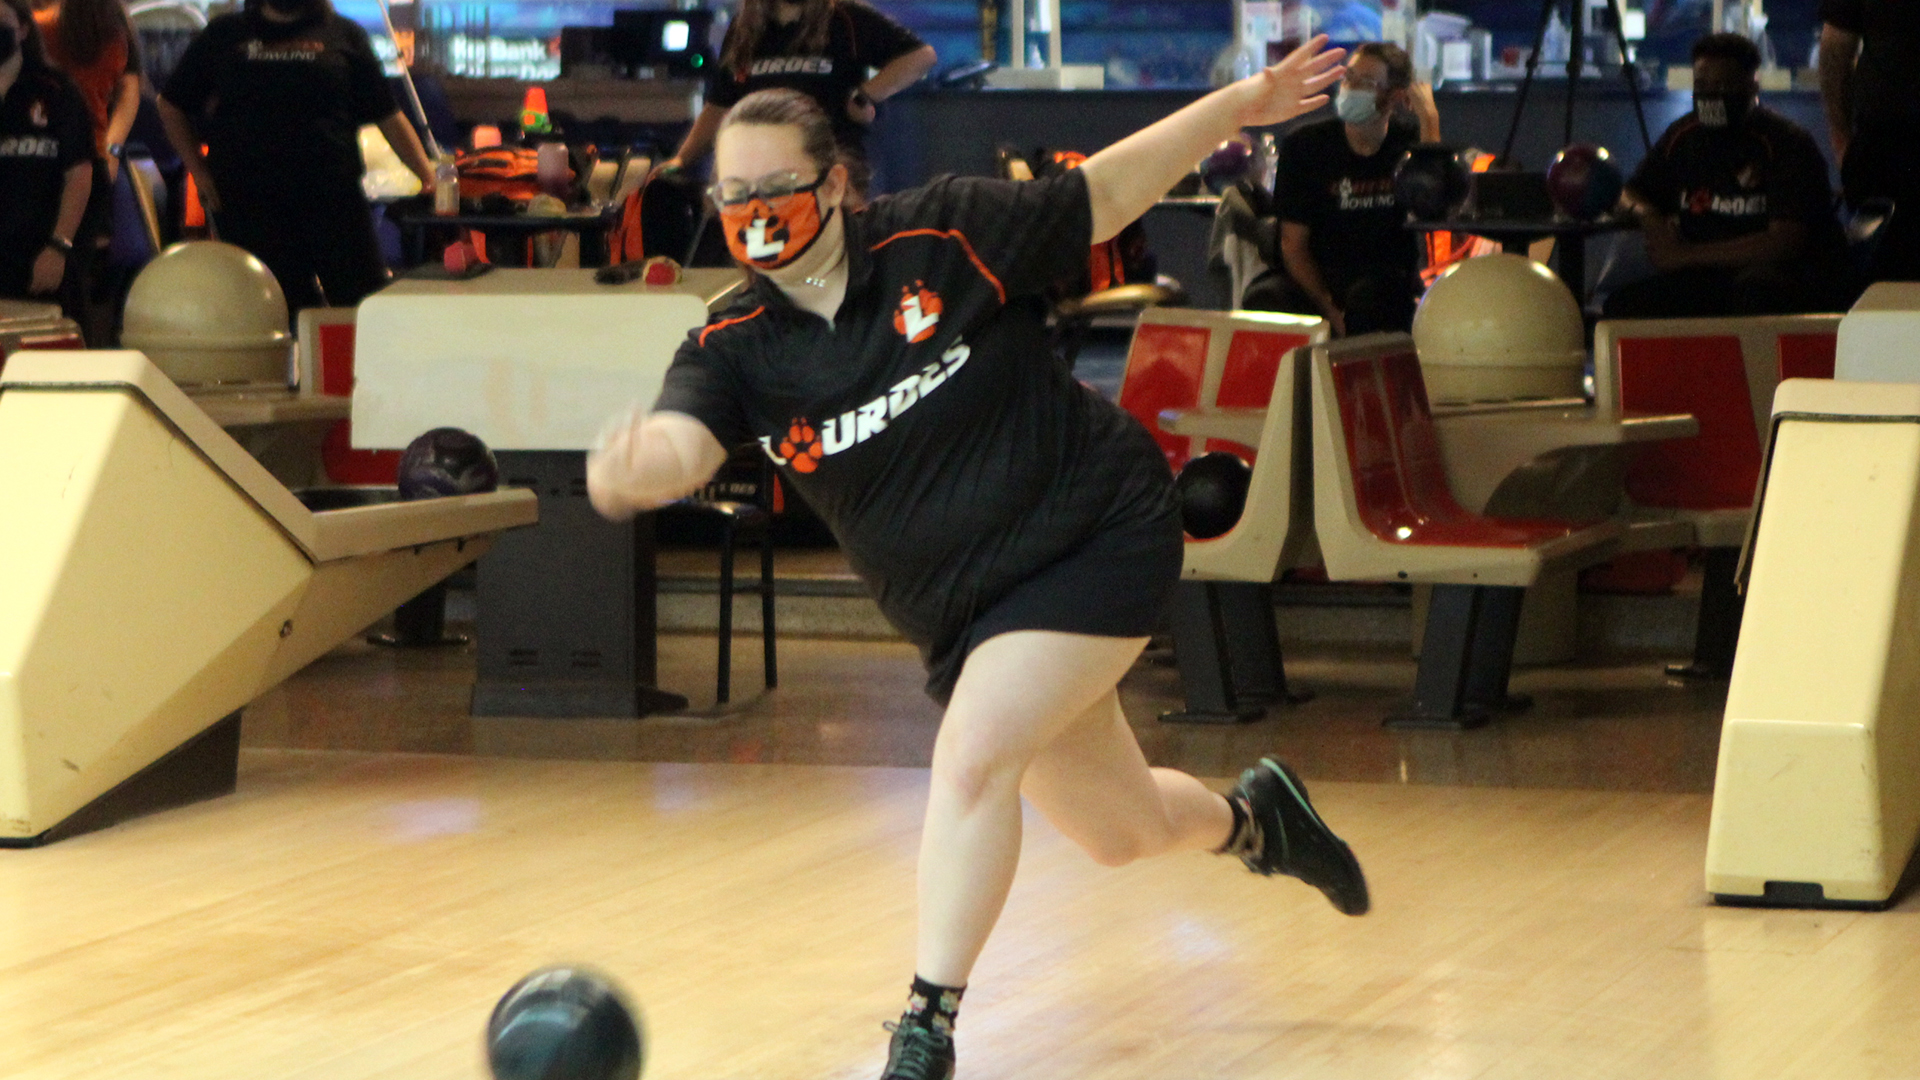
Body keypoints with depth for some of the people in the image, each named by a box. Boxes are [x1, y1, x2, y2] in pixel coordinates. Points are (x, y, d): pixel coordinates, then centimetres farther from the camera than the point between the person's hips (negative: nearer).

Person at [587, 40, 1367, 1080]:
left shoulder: (947, 232, -14)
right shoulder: (732, 348, -7)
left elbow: (1102, 194, -1)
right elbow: (679, 445, -26)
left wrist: (1238, 104, -4)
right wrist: (631, 469, -51)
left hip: (1098, 532, -5)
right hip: (964, 607, 5)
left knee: (971, 758, -24)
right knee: (1122, 832, 15)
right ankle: (1254, 817, 51)